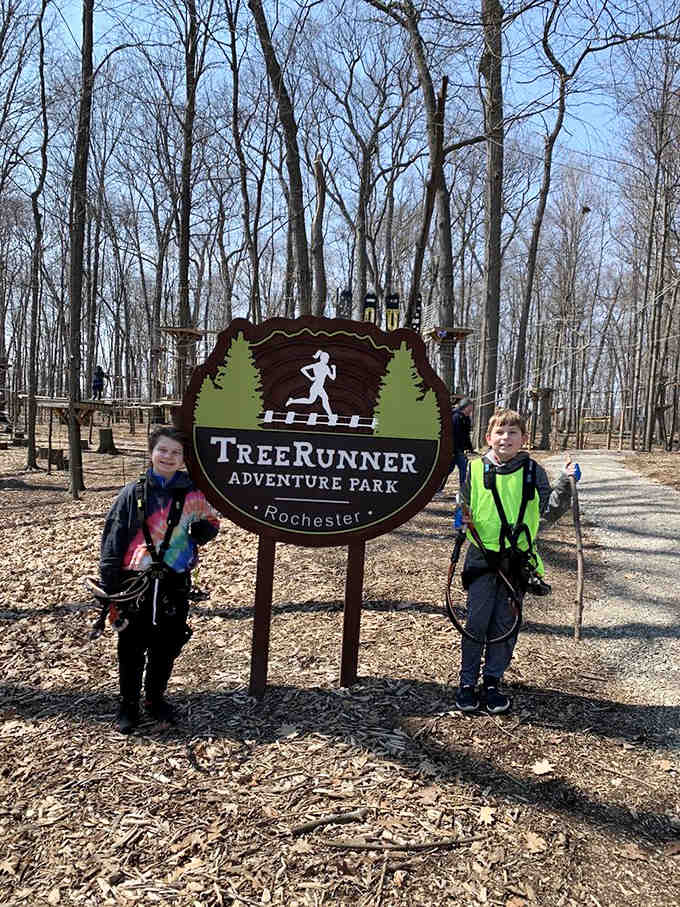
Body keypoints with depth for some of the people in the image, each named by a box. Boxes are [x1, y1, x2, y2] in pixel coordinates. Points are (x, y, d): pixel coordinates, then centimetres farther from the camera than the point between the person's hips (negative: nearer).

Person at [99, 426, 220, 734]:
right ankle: (128, 705, 29)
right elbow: (112, 538, -3)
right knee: (132, 648, 9)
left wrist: (192, 538, -8)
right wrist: (109, 586, -6)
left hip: (175, 582, 2)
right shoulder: (133, 492, -4)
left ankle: (156, 699, 35)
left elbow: (211, 523, 15)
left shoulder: (191, 494, 0)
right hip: (135, 581, -1)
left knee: (167, 646, 13)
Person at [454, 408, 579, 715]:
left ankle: (492, 682, 24)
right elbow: (464, 507, 12)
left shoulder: (533, 471, 0)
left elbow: (550, 512, -5)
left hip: (517, 559, 1)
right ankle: (467, 682, 18)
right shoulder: (476, 469, 0)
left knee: (504, 625, 8)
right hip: (483, 556, 0)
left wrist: (564, 483, -17)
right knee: (476, 622, 2)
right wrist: (462, 518, -8)